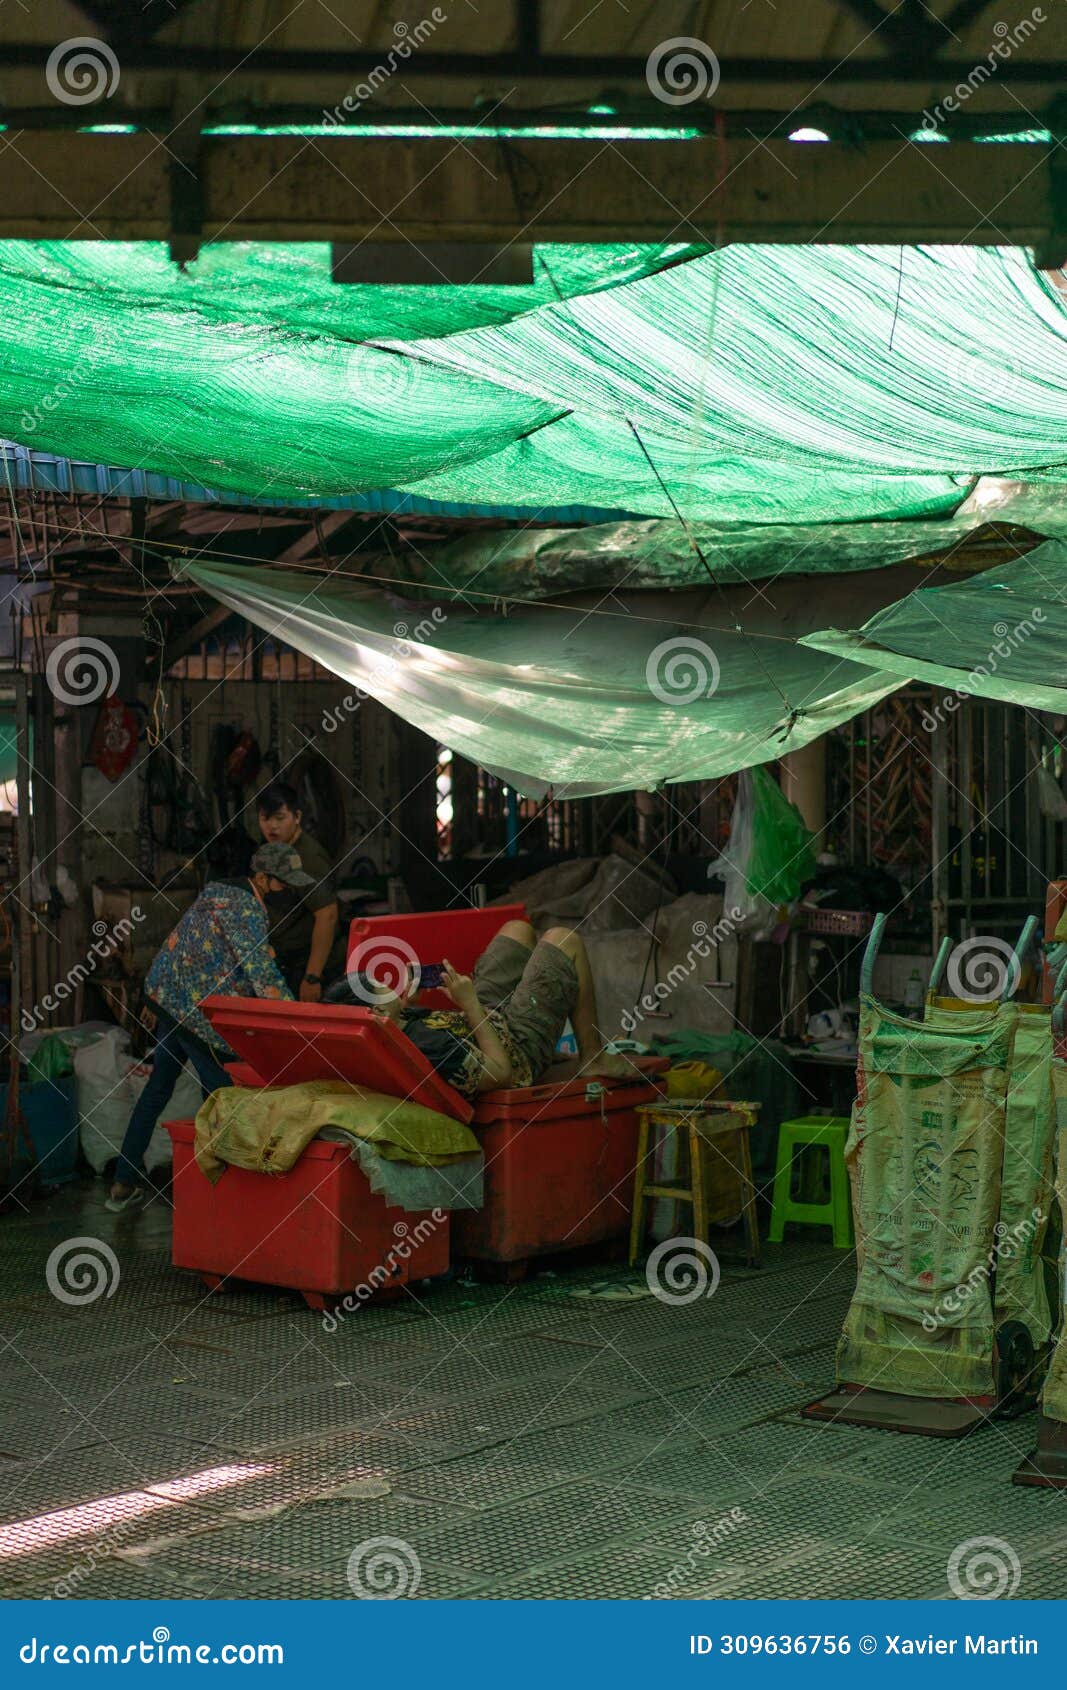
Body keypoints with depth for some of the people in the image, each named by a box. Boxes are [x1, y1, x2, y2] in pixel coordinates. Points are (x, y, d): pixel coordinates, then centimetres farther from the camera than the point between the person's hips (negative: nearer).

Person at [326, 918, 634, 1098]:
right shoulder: (426, 1047, -45)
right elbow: (502, 1072, -33)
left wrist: (403, 1002, -14)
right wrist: (470, 1005, -31)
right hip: (521, 1046, -8)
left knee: (518, 928, 23)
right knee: (565, 939, 2)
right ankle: (593, 1058, 15)